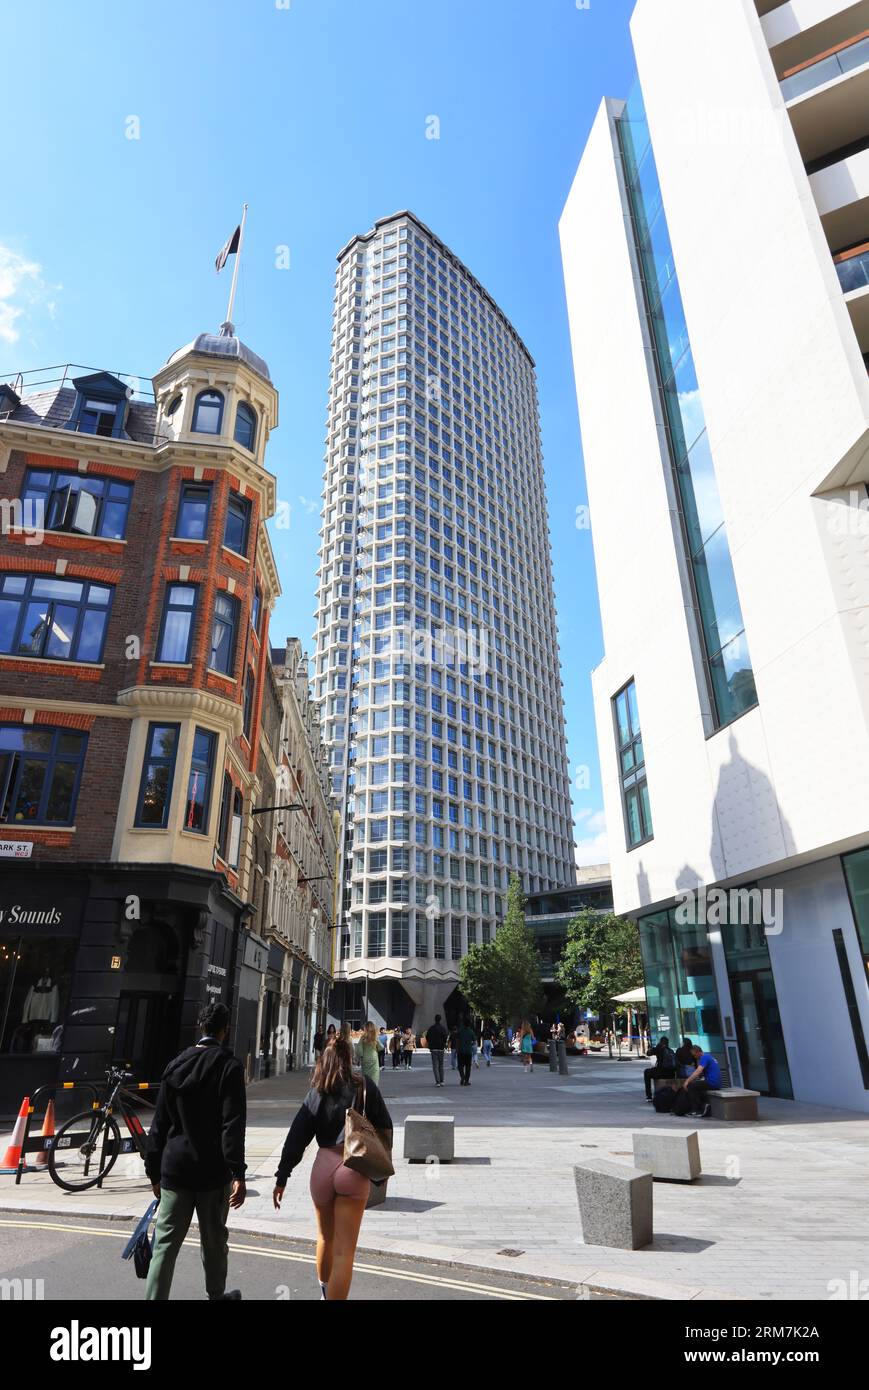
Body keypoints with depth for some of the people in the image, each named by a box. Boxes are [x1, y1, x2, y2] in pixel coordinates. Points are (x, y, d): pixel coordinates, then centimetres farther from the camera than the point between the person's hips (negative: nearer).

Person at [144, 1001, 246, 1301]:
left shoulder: (176, 1065, 5)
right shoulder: (229, 1065, -10)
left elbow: (159, 1123, 8)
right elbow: (232, 1124, -16)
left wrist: (154, 1171, 14)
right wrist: (238, 1173, -15)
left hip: (174, 1167, 3)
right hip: (213, 1170, -3)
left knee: (165, 1242, 7)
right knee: (214, 1240, 14)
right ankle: (216, 1294, 30)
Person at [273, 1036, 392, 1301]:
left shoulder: (316, 1093, 3)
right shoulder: (366, 1088, -1)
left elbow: (296, 1139, 2)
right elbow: (385, 1130, 2)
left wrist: (281, 1178, 7)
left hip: (324, 1166, 3)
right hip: (356, 1170, -3)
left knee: (325, 1238, 26)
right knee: (344, 1251, 4)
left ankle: (325, 1292, 46)